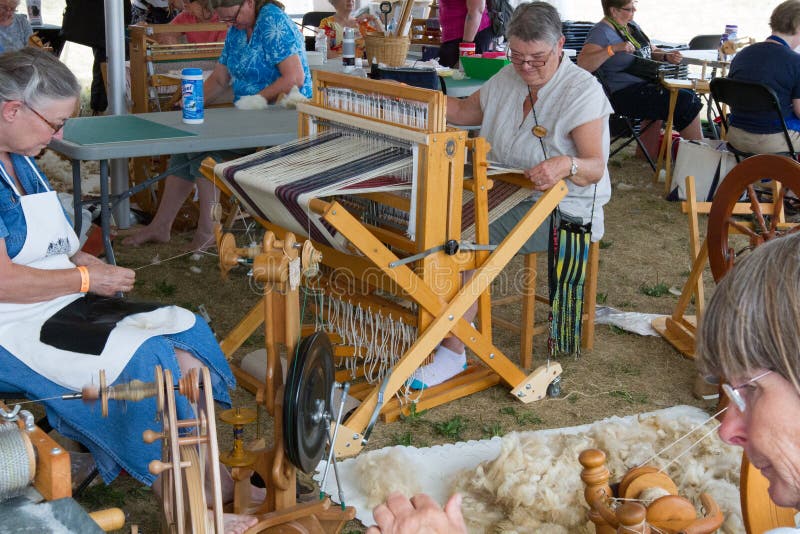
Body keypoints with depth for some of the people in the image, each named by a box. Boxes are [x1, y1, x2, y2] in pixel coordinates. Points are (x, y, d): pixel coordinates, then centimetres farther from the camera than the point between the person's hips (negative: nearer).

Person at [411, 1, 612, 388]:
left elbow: (595, 167, -20)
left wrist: (566, 165, -43)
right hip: (505, 194, 7)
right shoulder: (507, 80, 7)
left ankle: (453, 352, -20)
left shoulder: (582, 91, -13)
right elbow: (463, 111, 21)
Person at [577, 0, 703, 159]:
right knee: (688, 102, -15)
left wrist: (667, 56, 3)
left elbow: (652, 51, 25)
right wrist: (613, 48, -33)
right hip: (624, 95, -10)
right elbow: (582, 64, -27)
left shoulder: (632, 26, 15)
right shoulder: (601, 32, -13)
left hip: (645, 84, 10)